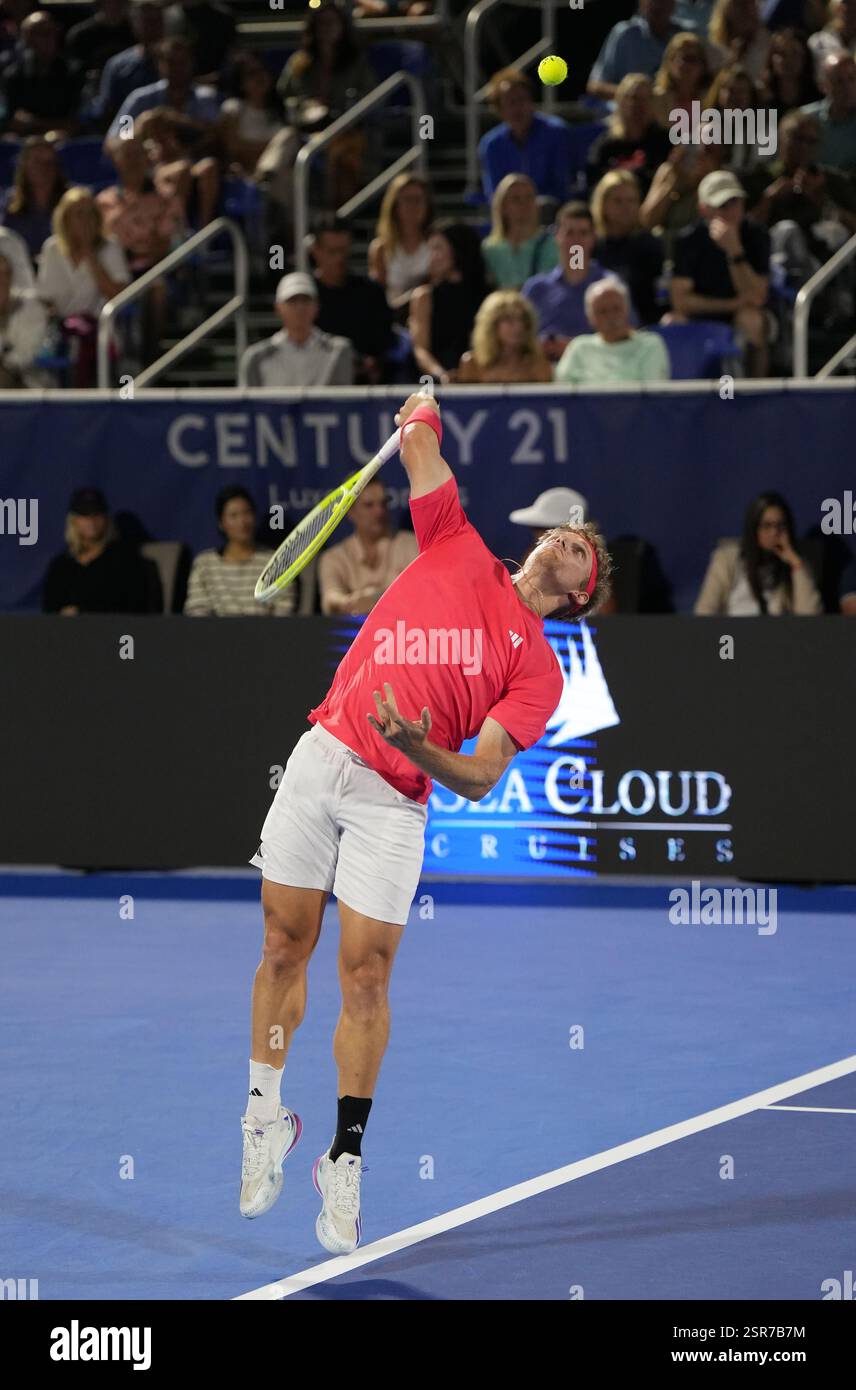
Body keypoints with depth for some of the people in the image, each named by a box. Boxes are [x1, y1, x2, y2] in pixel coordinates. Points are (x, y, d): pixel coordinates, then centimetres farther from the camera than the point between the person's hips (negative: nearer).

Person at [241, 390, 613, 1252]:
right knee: (285, 947, 3)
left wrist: (420, 747, -23)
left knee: (365, 973, -6)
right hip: (323, 755, 2)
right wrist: (422, 420, -4)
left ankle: (345, 1163, 3)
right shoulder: (457, 549, 13)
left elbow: (480, 777, -7)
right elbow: (419, 446, 14)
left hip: (394, 802, -2)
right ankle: (266, 1121, 17)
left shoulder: (539, 672, 5)